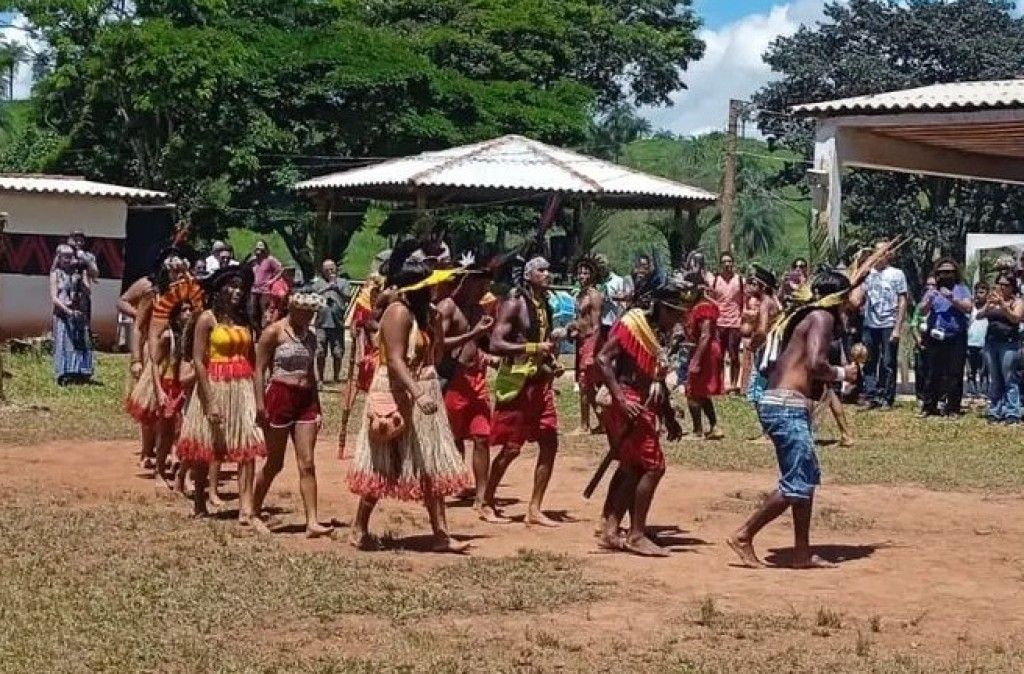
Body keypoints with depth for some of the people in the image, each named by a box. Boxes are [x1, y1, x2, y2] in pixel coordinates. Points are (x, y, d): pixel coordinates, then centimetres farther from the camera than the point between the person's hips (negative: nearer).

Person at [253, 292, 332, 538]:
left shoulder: (310, 337, 14)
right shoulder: (274, 332, -5)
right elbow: (260, 369, -7)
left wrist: (317, 408, 13)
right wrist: (260, 404, -14)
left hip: (306, 399, 5)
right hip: (279, 396, -5)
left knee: (307, 464, -3)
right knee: (275, 464, 3)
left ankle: (312, 522, -7)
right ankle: (254, 511, 23)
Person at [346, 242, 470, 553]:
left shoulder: (422, 312, 10)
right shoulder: (399, 312, -17)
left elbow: (437, 351, 18)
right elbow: (395, 361, -25)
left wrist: (436, 320, 7)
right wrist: (419, 394, -34)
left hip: (422, 394, 9)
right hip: (398, 397, -9)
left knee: (432, 466, 7)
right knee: (384, 468, 0)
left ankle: (440, 534, 10)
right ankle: (359, 530, 13)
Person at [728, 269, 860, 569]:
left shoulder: (804, 316, 21)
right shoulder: (822, 317, -7)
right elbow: (816, 364, -20)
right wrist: (842, 374, -3)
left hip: (779, 403, 10)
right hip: (787, 407, -10)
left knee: (808, 478, 15)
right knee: (796, 485, -9)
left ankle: (802, 553, 17)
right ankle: (744, 536, -4)